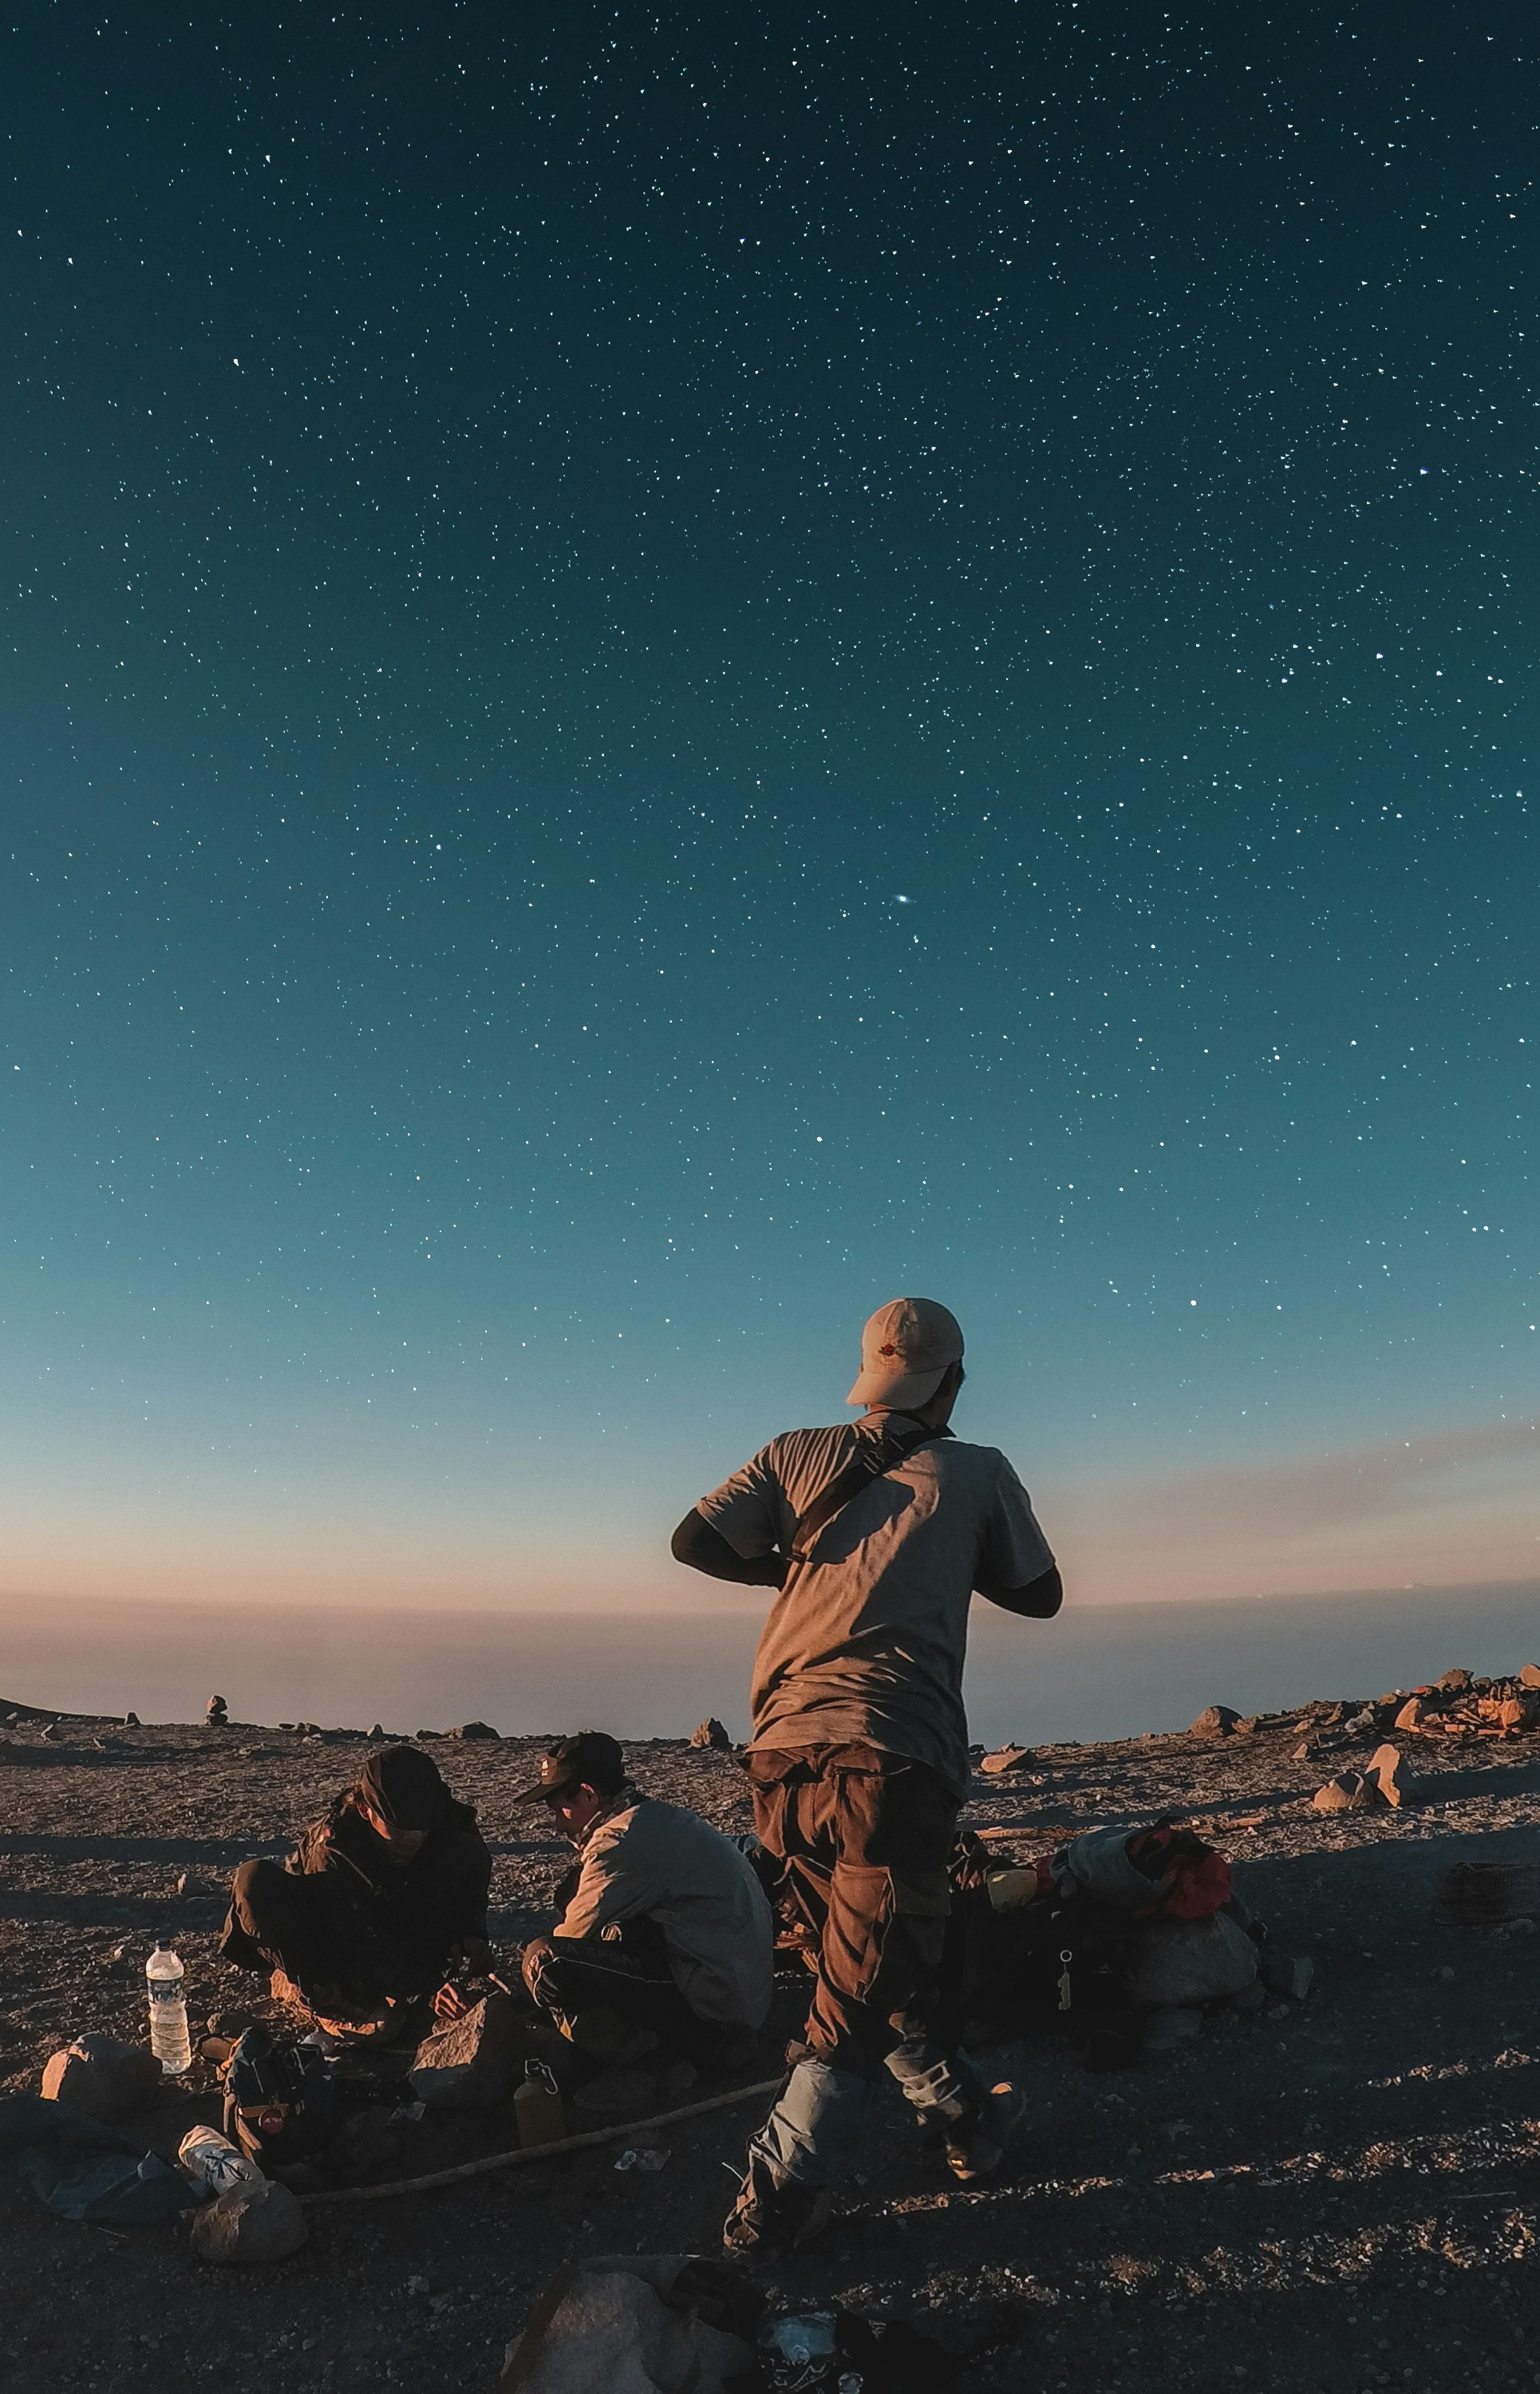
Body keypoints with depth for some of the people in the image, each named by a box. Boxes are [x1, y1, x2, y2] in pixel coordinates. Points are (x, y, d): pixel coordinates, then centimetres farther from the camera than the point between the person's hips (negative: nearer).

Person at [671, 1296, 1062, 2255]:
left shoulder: (799, 1455, 10)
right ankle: (778, 2199, 9)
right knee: (862, 1996, 8)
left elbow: (696, 1542, 2)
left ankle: (965, 2115, 39)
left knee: (873, 1960, 23)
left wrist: (793, 1564, 16)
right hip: (893, 1756, -4)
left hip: (785, 1749, 5)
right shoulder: (979, 1472, 5)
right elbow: (1040, 1595, 15)